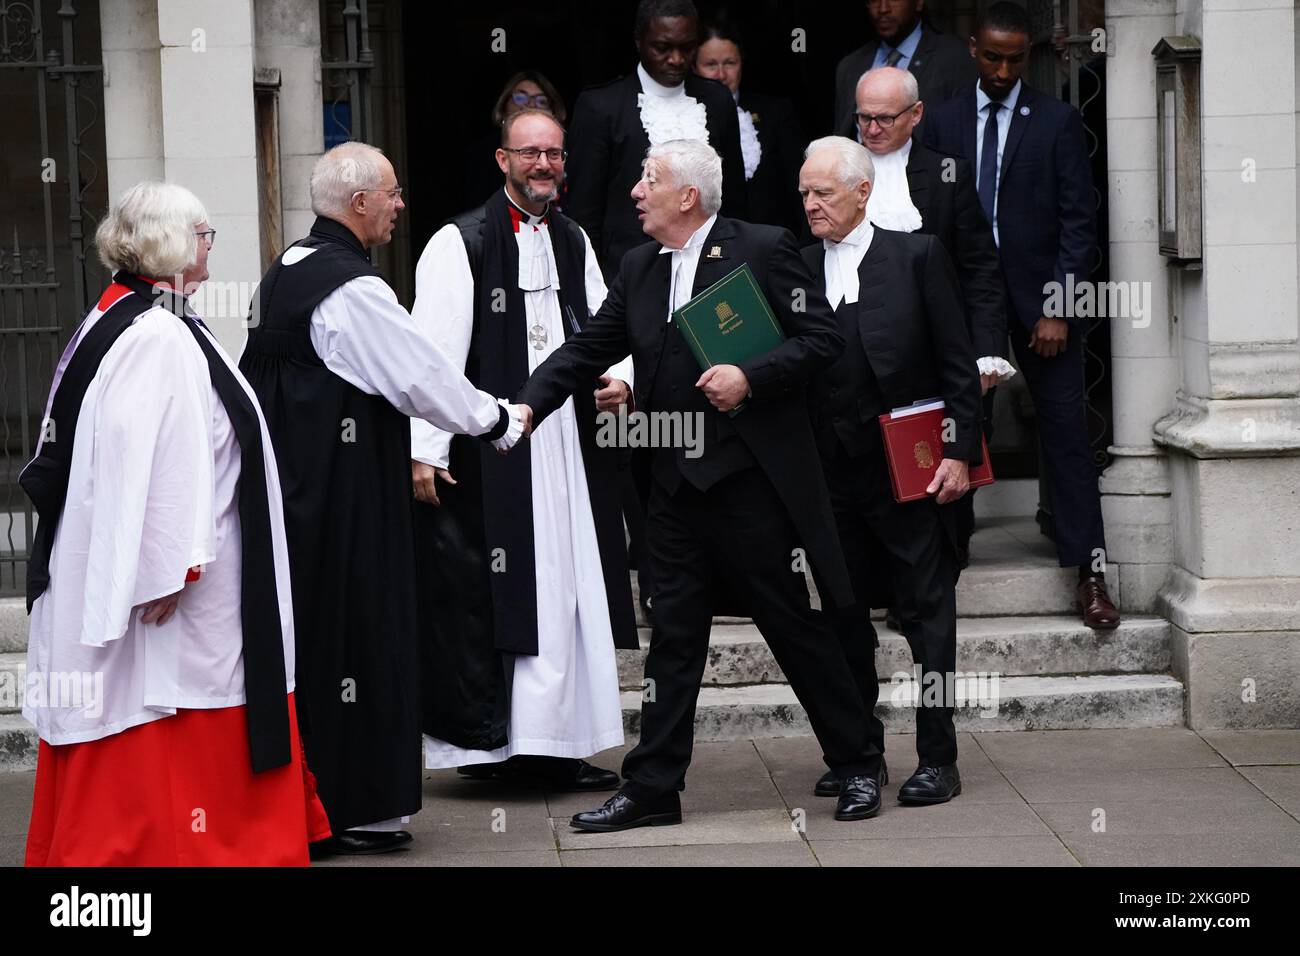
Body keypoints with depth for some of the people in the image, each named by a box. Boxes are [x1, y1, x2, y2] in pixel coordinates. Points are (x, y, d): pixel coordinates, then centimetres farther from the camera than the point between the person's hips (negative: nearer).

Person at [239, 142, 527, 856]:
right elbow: (422, 377, -15)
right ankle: (355, 810, 4)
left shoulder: (283, 274, 11)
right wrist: (501, 423, -1)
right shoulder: (354, 289, -17)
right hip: (348, 496, -9)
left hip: (289, 487, 9)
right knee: (355, 636, -1)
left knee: (305, 635, 13)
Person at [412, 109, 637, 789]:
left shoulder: (573, 241, 14)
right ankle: (487, 737, -1)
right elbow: (434, 353, -11)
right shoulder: (461, 243, -6)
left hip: (566, 445, 7)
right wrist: (424, 449, -17)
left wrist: (618, 378, -1)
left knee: (566, 587, 7)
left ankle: (553, 743, 13)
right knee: (487, 593, -6)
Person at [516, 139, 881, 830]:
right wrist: (530, 404, -2)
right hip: (677, 486, 5)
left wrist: (751, 377, -19)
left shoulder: (764, 250, -6)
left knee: (798, 629, 3)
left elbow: (822, 338, -7)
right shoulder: (638, 268, 11)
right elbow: (588, 349, 12)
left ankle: (853, 766, 17)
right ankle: (652, 790, 12)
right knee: (673, 637, 8)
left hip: (755, 479, -5)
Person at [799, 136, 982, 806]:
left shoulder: (916, 256, -1)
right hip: (831, 474, 4)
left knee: (927, 614, 1)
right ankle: (861, 753, 20)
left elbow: (956, 364, -2)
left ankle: (937, 760, 6)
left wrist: (959, 451, -8)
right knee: (843, 617, 9)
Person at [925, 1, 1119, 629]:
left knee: (1066, 434, -2)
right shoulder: (944, 123, 7)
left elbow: (1078, 218, -2)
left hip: (1039, 298, -2)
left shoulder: (1057, 121, 1)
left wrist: (1058, 306, -9)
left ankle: (1089, 573, -1)